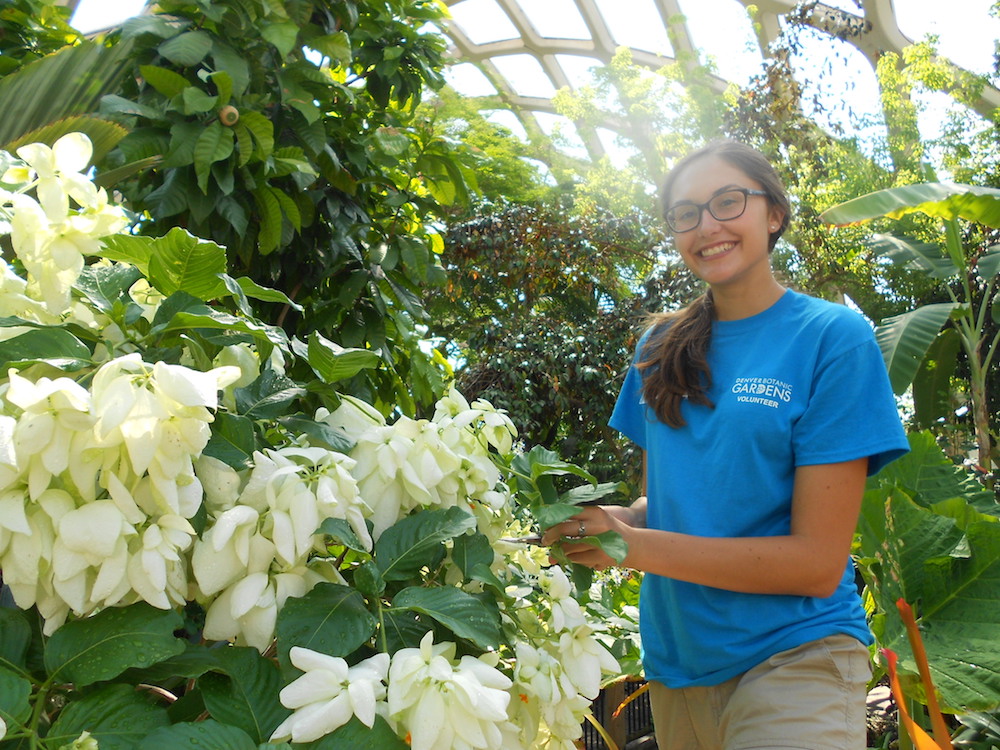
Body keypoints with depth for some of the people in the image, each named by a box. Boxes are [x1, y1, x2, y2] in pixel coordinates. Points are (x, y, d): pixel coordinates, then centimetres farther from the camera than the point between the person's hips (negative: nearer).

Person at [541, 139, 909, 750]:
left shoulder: (832, 336, -11)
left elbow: (818, 563, -16)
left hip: (791, 659, -6)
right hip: (674, 660, 6)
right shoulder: (661, 350, 5)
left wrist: (632, 546, -21)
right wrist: (610, 518, -10)